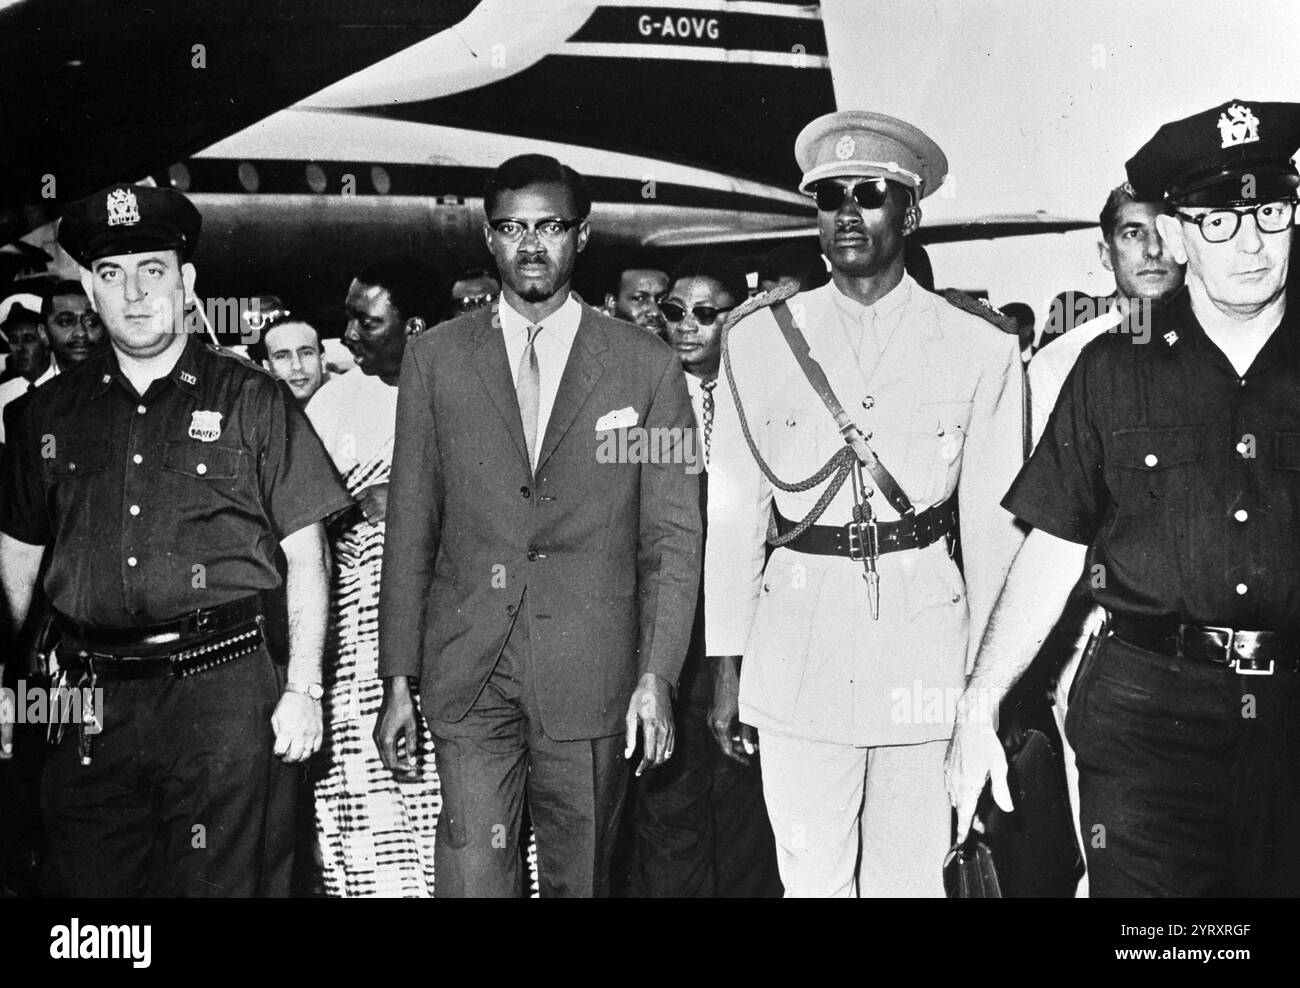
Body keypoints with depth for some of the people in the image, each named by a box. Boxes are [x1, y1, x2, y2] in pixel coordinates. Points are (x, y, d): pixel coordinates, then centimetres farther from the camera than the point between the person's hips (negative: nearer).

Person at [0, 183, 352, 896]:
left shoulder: (251, 399, 2)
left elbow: (305, 553, 1)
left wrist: (304, 689, -5)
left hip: (221, 686, -3)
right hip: (90, 704, 3)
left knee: (217, 884, 2)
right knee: (83, 883, 8)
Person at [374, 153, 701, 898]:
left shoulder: (647, 367, 3)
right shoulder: (435, 359, 6)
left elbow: (673, 535, 2)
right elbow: (411, 527, 7)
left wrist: (658, 675, -6)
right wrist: (398, 679, 5)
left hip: (591, 674, 0)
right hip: (468, 670, 1)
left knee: (581, 876, 9)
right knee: (473, 877, -4)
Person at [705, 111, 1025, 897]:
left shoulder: (980, 346, 0)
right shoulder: (759, 338, 2)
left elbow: (993, 521, 4)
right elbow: (733, 513, 5)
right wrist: (727, 665, 5)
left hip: (926, 633, 0)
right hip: (797, 646, 1)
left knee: (912, 874, 9)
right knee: (812, 875, 5)